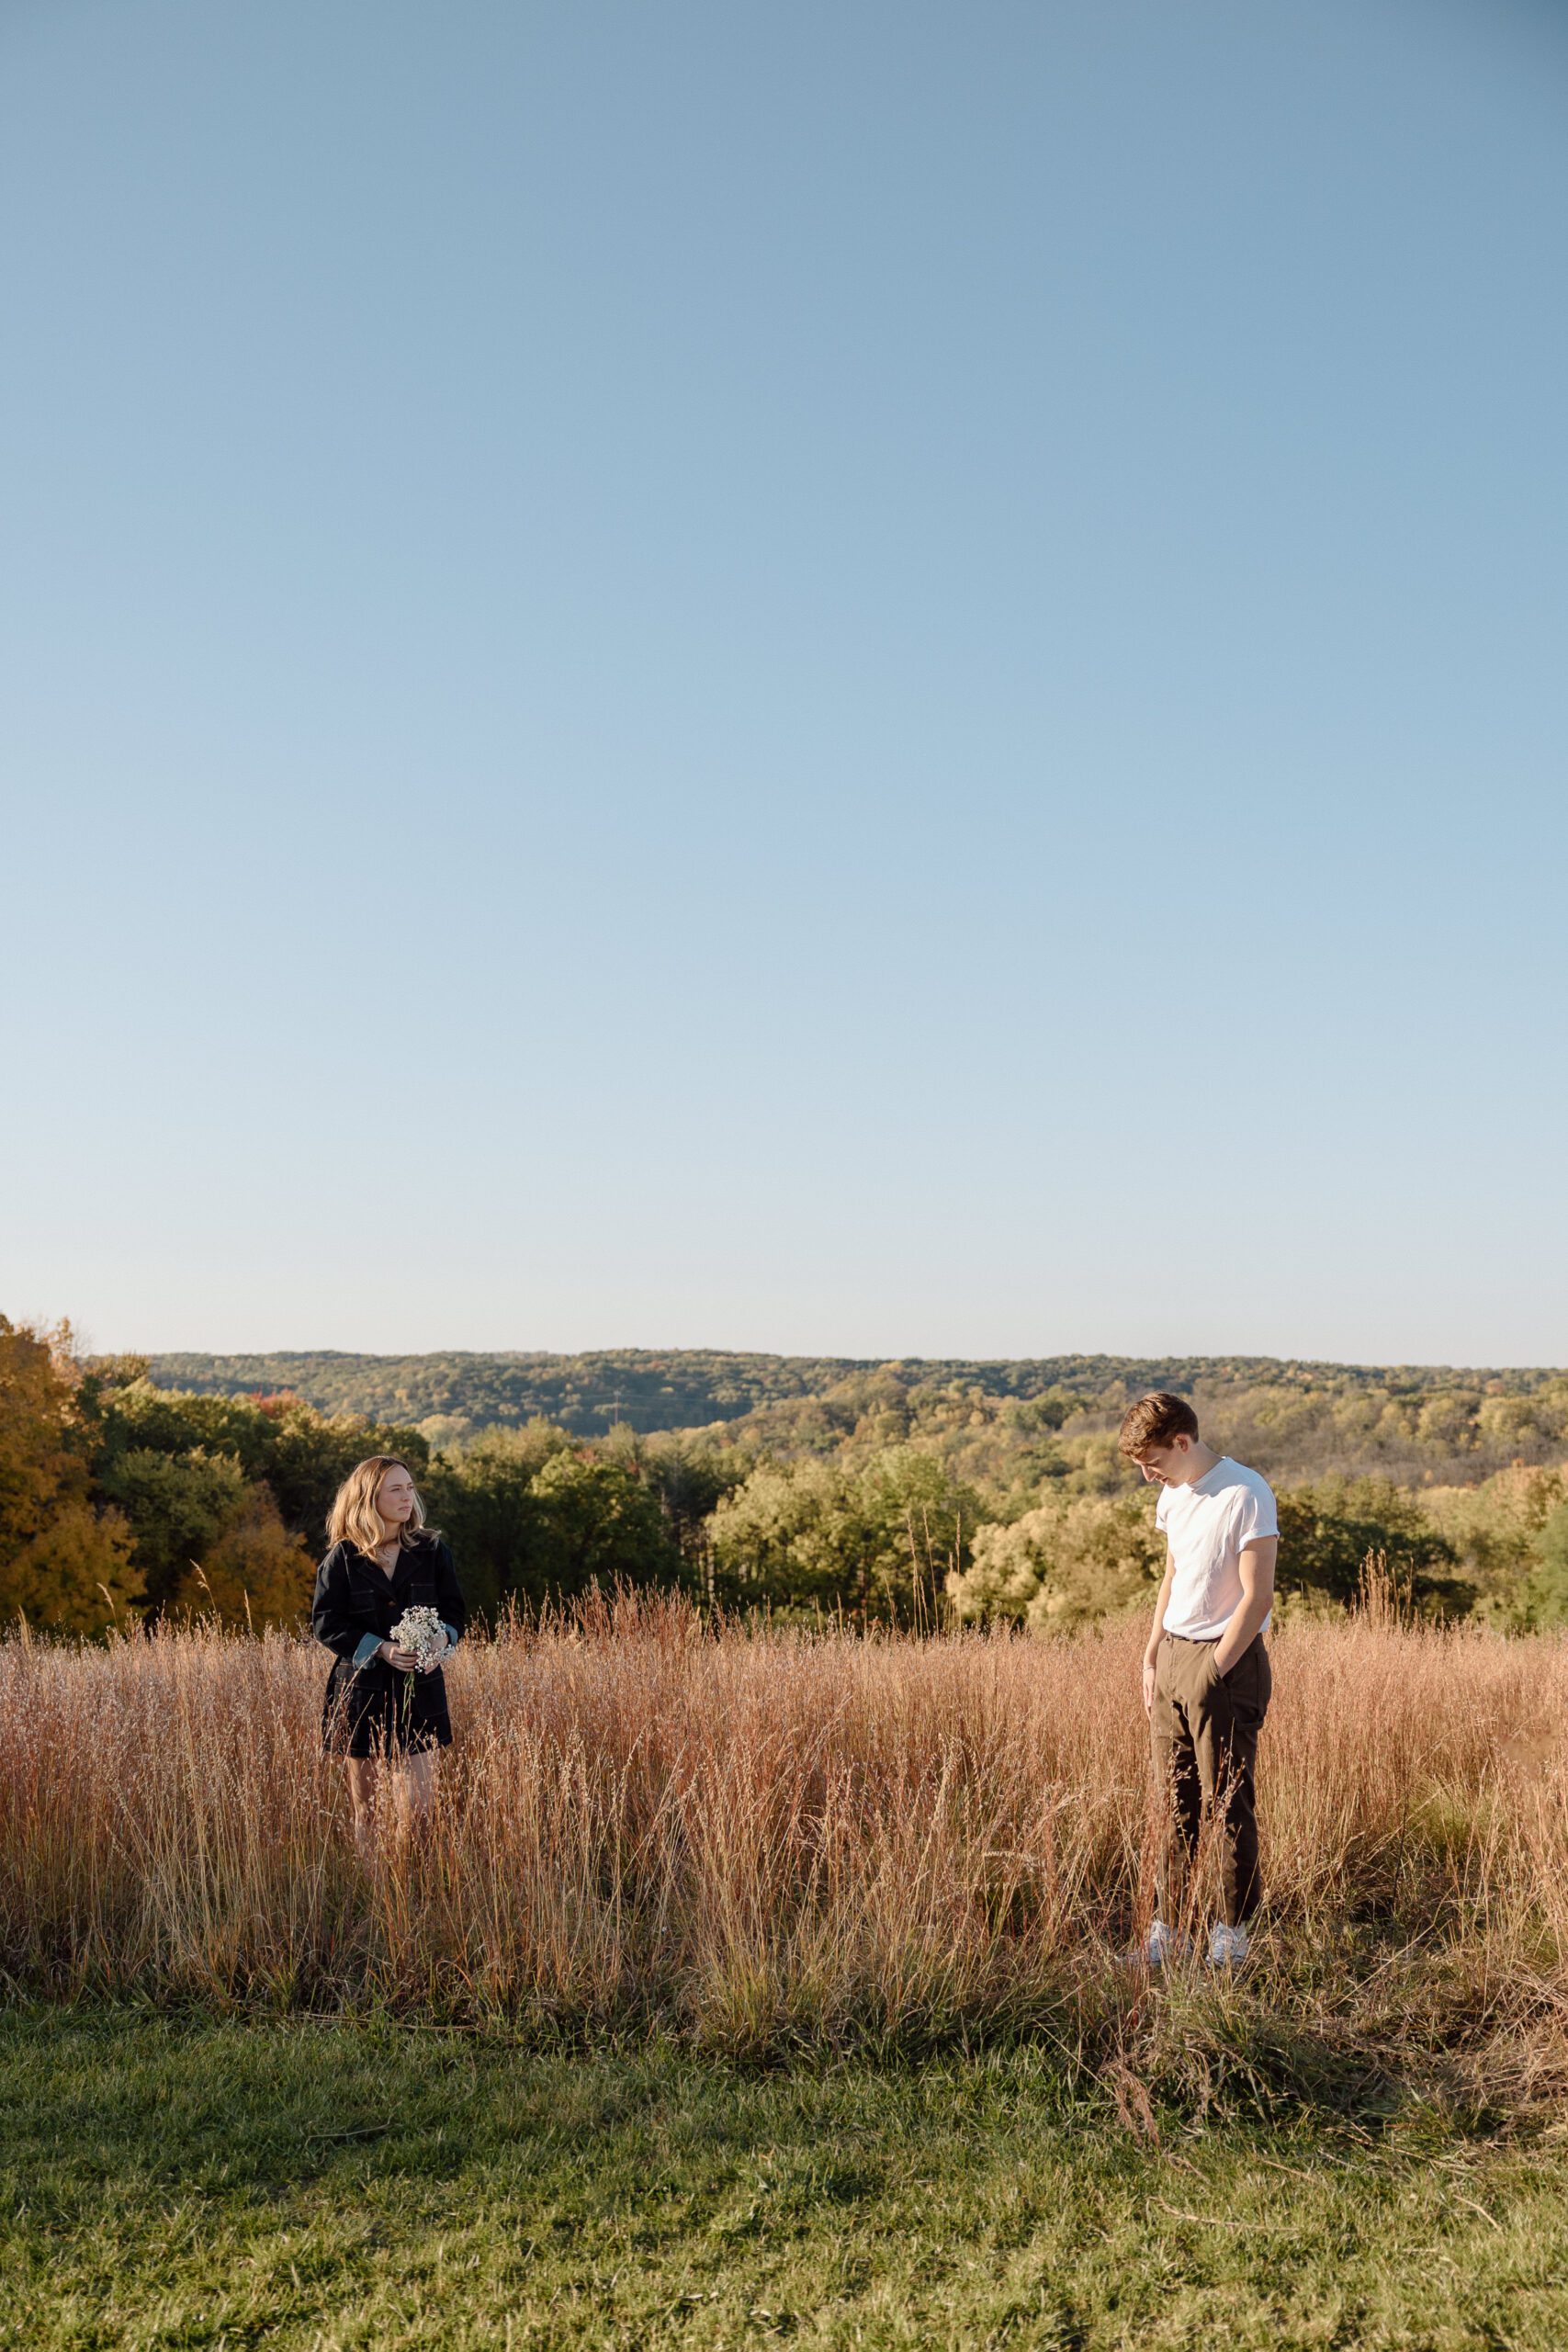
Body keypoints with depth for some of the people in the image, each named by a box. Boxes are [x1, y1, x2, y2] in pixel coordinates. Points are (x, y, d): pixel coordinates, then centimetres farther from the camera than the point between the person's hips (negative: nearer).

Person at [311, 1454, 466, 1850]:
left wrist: (441, 1644, -14)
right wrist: (379, 1649, -16)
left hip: (419, 1688, 1)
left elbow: (454, 1610, 7)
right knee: (365, 1809, 9)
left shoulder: (431, 1550, 4)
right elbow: (325, 1623, -4)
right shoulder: (343, 1558, -2)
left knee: (417, 1810, -7)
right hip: (361, 1689, -1)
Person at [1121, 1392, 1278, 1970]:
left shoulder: (1246, 1494, -15)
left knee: (1227, 1806, 0)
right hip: (1172, 1657, 7)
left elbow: (1257, 1598, -16)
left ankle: (1233, 1936, 11)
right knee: (1175, 1803, 9)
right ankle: (1166, 1930, 15)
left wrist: (1212, 1672, -15)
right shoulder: (1173, 1495, 11)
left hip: (1227, 1662, -7)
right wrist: (1151, 1658, 13)